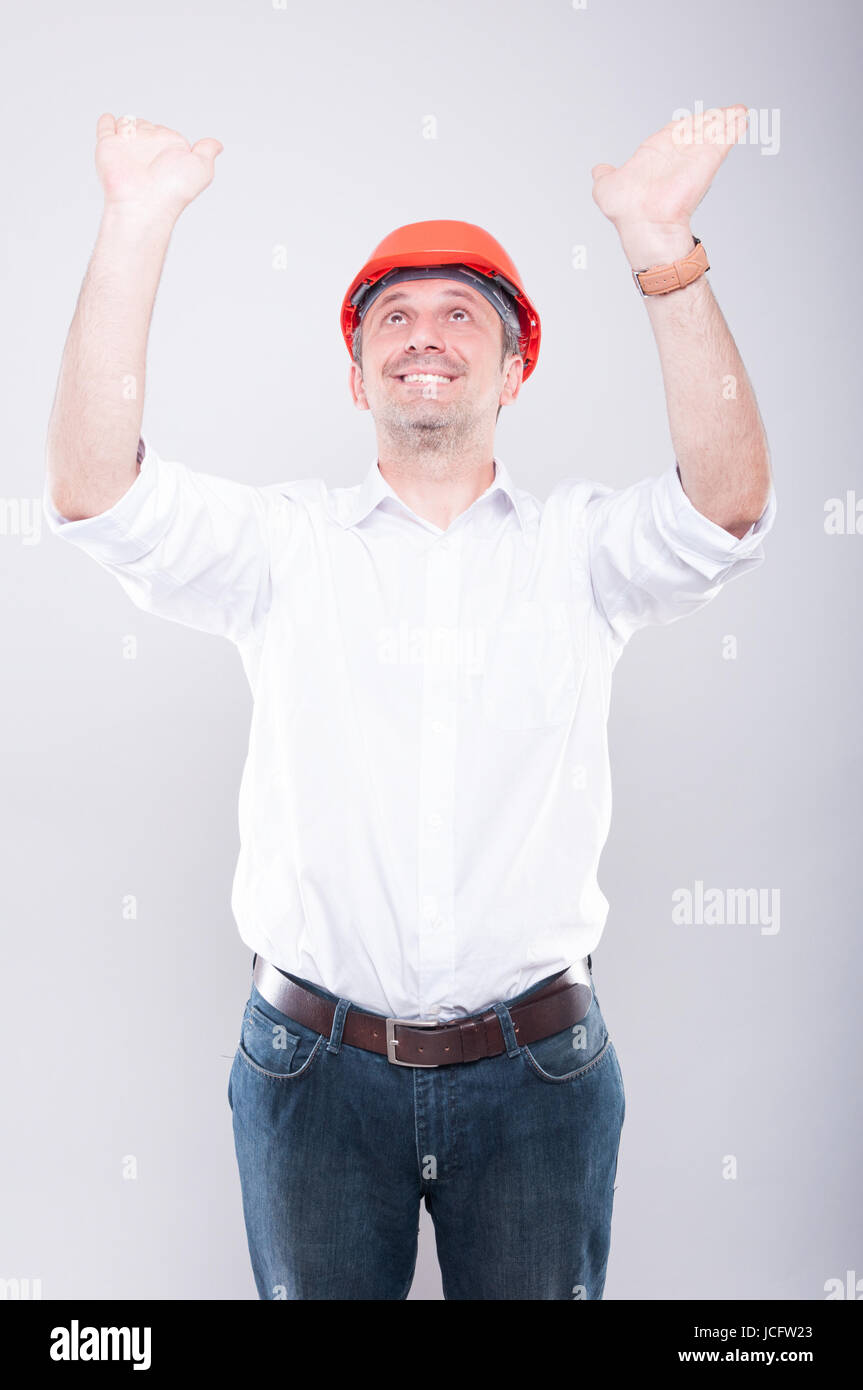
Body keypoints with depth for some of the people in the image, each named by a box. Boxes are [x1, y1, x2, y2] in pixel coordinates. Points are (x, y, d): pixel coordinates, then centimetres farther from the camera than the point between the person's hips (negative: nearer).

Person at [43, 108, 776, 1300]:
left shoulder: (578, 546, 0)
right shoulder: (284, 542, 1)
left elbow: (729, 505, -17)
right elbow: (91, 490, -12)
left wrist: (663, 248, -27)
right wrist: (138, 221, -20)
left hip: (537, 1069, 0)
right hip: (315, 1065, 0)